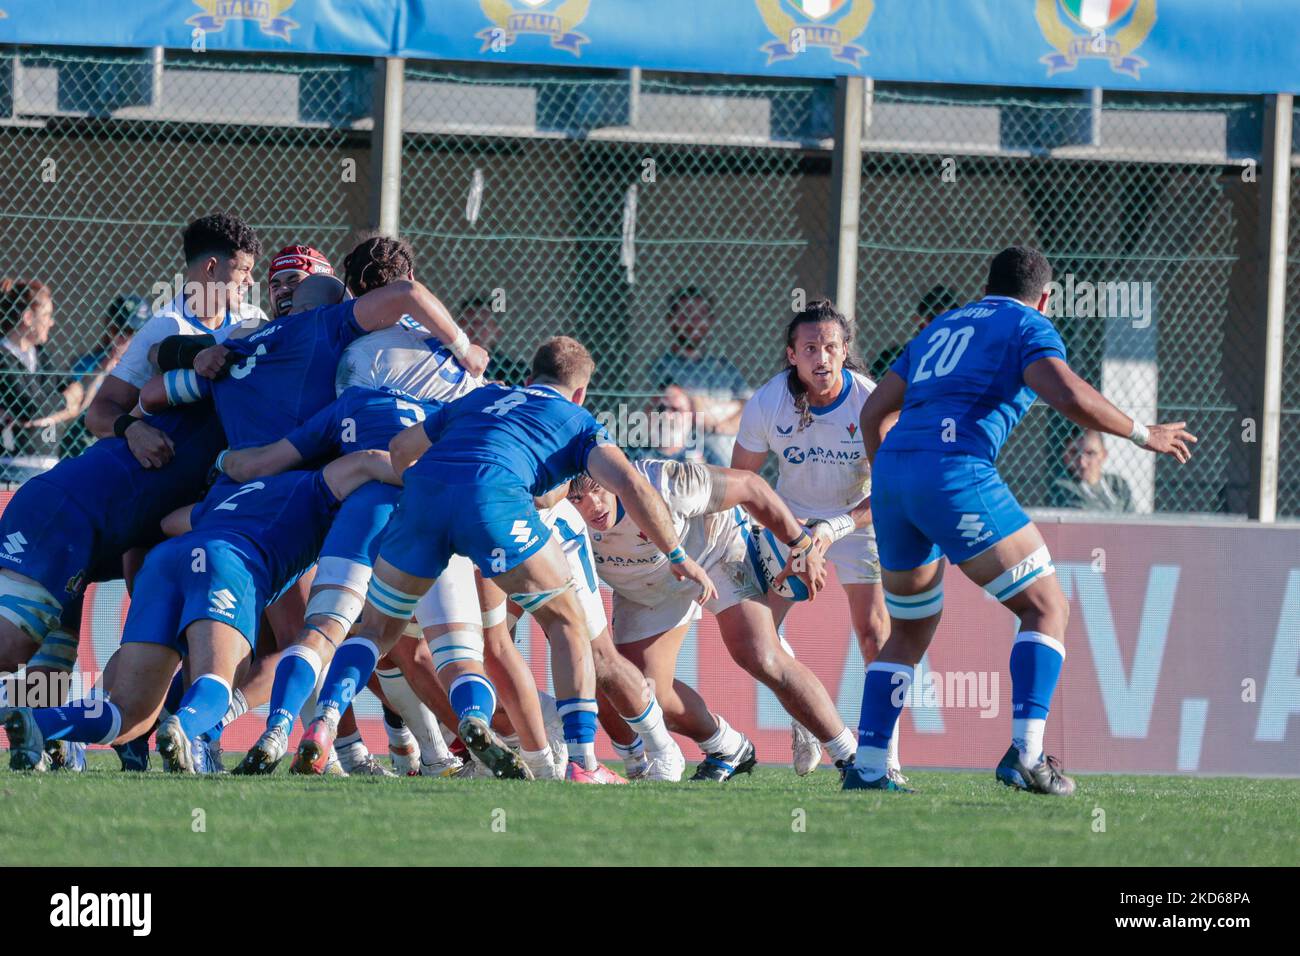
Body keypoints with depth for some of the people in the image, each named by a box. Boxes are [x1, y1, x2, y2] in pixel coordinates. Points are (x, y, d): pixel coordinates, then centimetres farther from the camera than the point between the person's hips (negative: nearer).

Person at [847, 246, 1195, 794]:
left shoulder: (941, 329, 29)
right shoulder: (1029, 328, 8)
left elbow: (874, 412, 30)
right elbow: (1070, 397, -11)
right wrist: (1143, 435, 2)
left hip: (892, 472, 7)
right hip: (957, 475, -7)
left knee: (910, 631, 22)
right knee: (1046, 608, 0)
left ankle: (866, 767, 13)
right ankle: (1024, 753, -16)